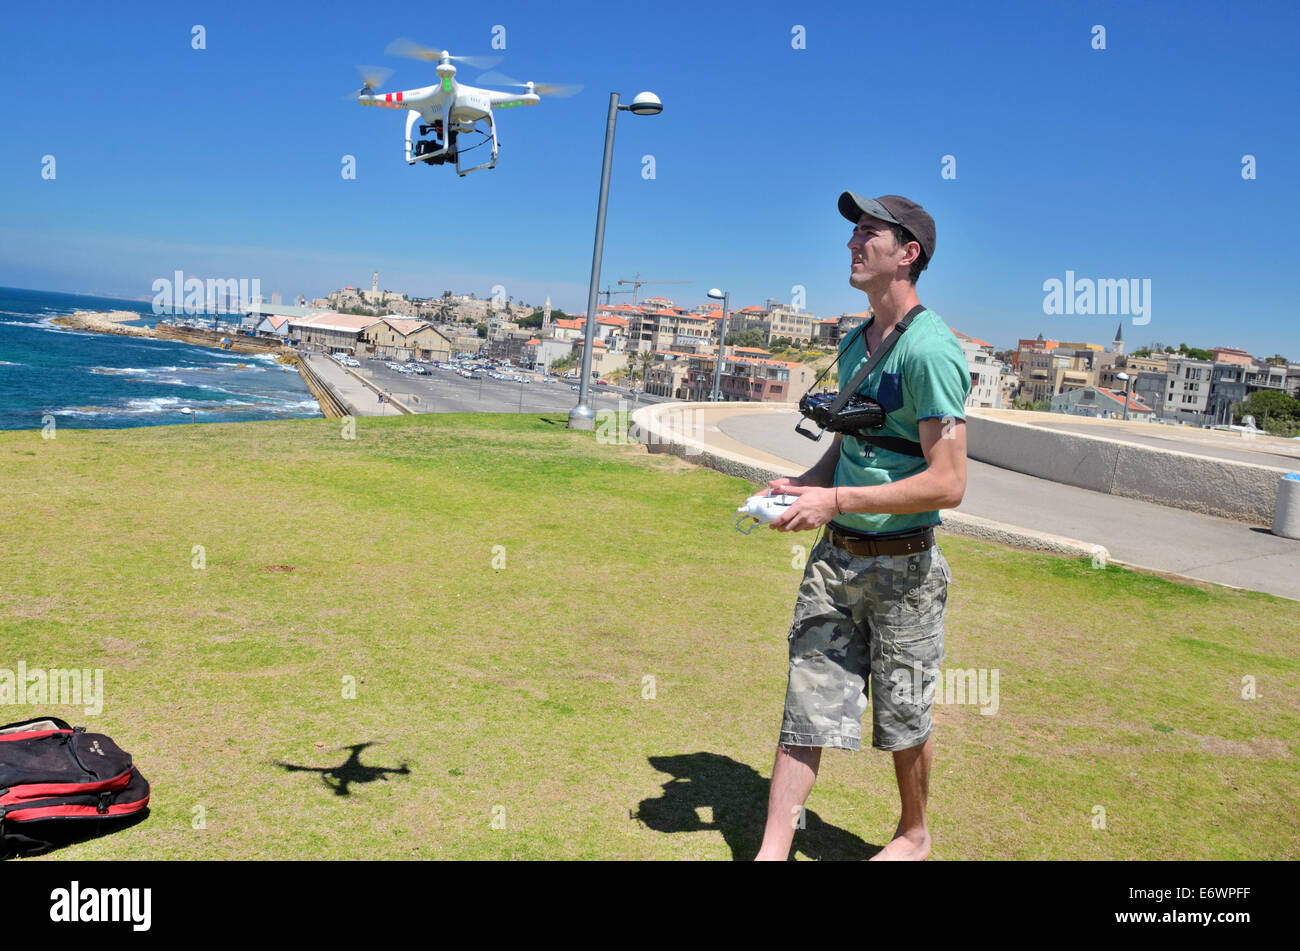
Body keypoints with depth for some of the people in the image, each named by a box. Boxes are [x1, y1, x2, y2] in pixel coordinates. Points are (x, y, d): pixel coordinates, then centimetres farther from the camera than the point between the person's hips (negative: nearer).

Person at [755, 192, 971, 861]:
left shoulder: (929, 350, -17)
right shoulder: (854, 343, 10)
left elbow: (947, 483, -23)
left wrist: (837, 500, -23)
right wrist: (800, 485, 4)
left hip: (902, 566, -7)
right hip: (834, 555, 7)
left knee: (903, 715, 12)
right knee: (806, 702, 6)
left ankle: (914, 836, 37)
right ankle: (772, 850, 14)